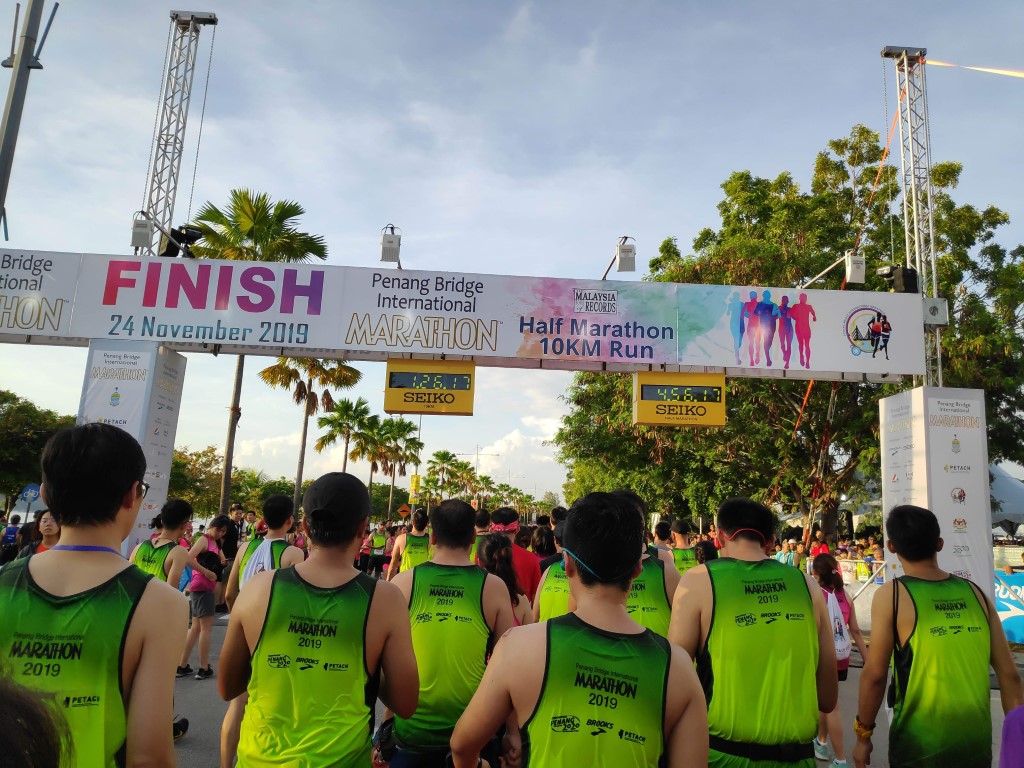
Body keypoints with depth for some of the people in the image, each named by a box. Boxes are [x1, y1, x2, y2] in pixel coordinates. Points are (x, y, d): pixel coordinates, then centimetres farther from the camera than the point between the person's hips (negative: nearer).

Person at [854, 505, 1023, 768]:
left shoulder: (891, 595, -12)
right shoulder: (975, 593, 0)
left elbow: (875, 674, -12)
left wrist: (863, 734, 0)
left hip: (920, 747, -4)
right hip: (977, 743, 4)